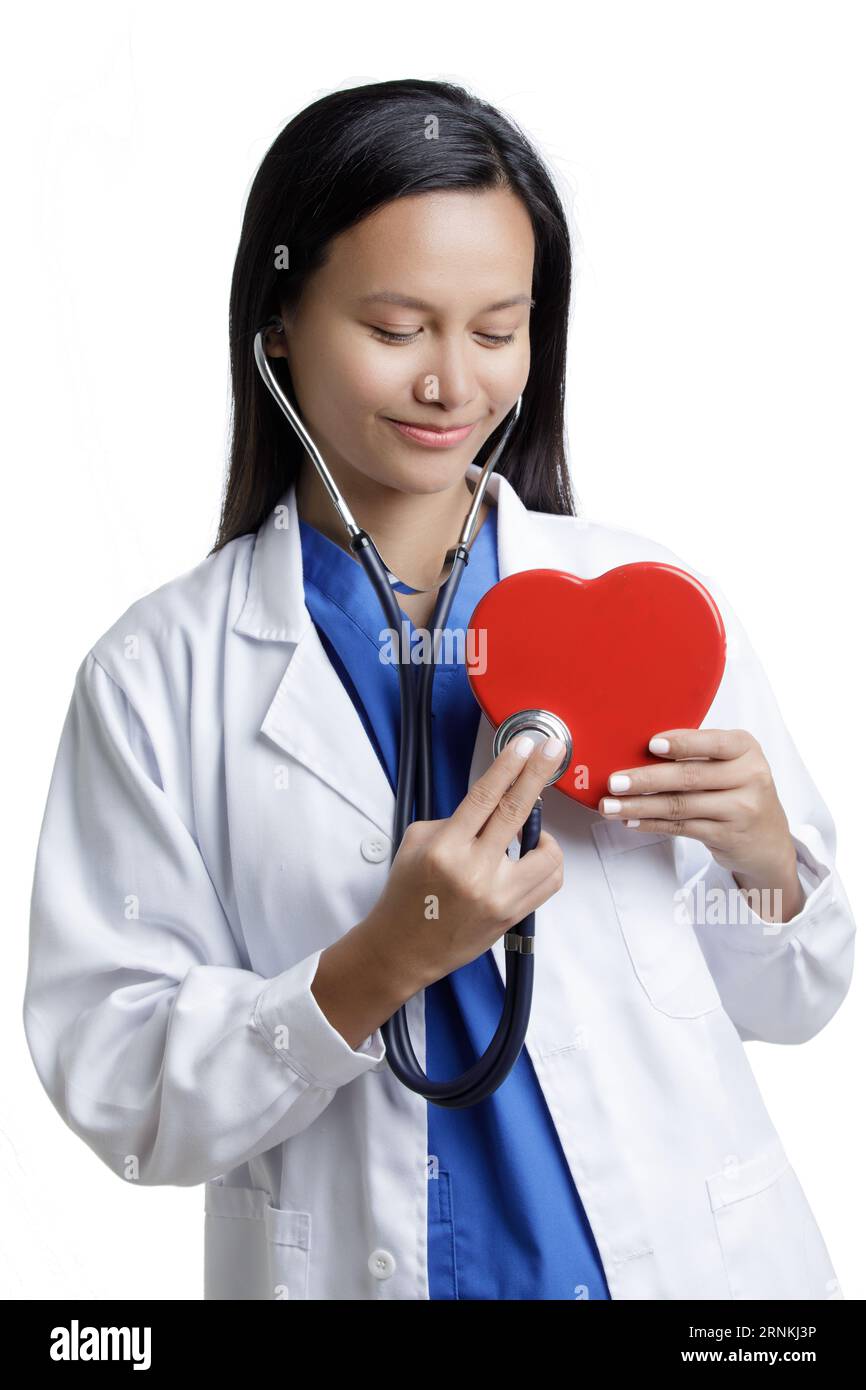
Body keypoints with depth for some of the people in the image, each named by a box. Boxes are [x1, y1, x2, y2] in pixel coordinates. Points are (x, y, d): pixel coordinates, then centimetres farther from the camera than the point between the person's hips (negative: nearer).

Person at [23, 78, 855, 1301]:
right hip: (349, 1263, -1)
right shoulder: (158, 675, -10)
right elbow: (116, 1096, -13)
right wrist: (377, 968, -25)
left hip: (695, 1255, 2)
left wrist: (764, 859, -18)